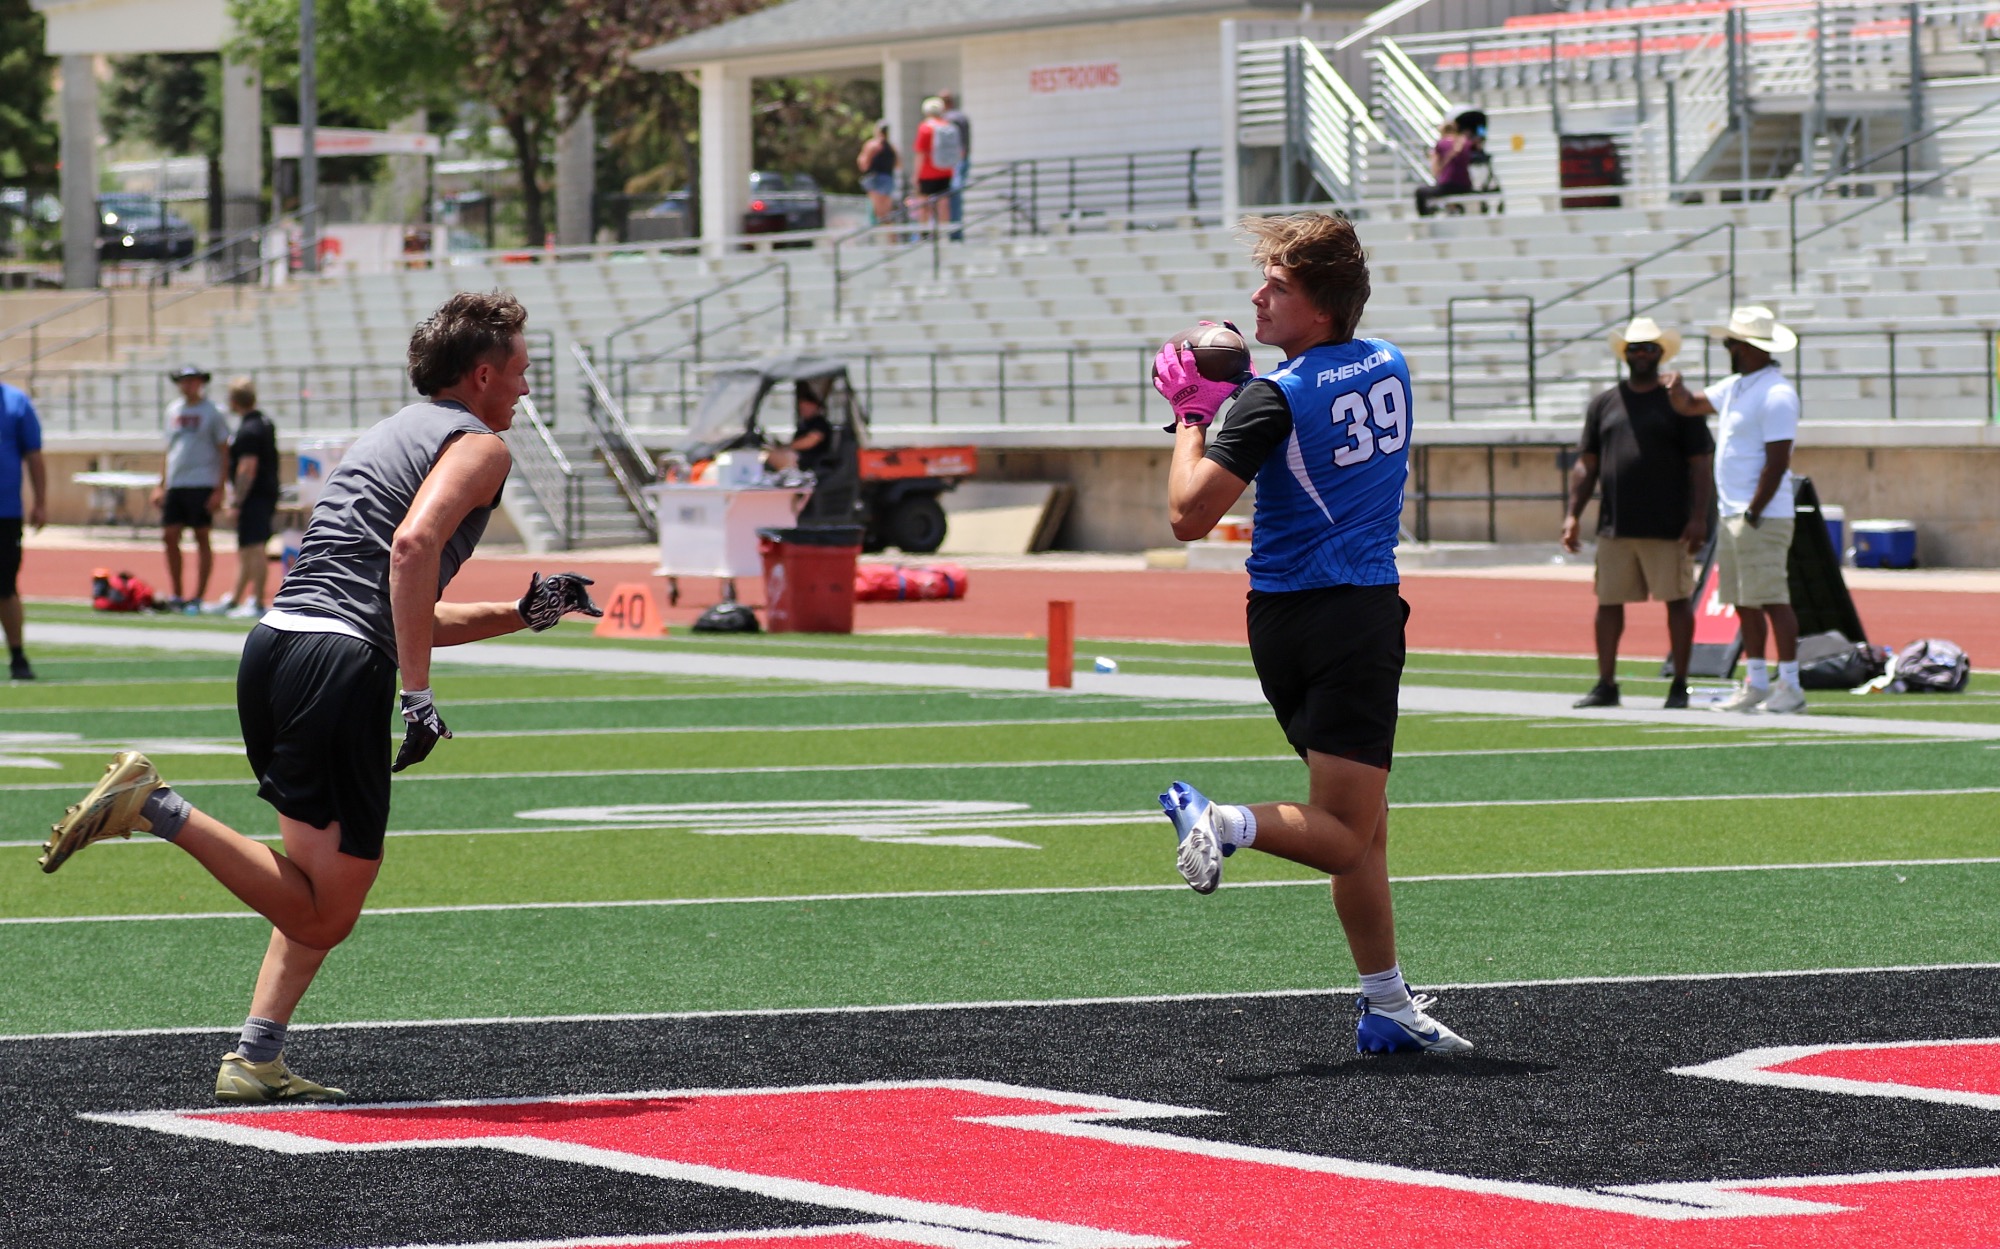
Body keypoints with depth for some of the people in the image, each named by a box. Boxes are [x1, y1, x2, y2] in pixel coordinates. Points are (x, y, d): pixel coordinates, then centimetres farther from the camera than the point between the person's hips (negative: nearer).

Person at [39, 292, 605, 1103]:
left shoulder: (388, 436, 31)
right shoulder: (478, 445, 4)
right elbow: (413, 543, -16)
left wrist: (524, 613, 32)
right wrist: (418, 694, -18)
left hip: (272, 645, 9)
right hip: (340, 666, -9)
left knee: (317, 901, 18)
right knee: (323, 914, -7)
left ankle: (256, 1061, 8)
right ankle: (157, 809, -19)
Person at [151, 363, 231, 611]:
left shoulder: (212, 412, -2)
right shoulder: (173, 410, 14)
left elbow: (224, 453, -3)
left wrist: (219, 490, -10)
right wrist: (162, 486, 17)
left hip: (202, 485, -6)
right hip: (175, 486, 6)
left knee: (201, 539, -1)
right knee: (169, 537, 2)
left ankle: (198, 598, 3)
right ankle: (176, 596, 11)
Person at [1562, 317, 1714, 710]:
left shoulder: (1678, 402, 2)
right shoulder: (1604, 404, 12)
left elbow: (1700, 464, 0)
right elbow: (1586, 464, 14)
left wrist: (1698, 518, -9)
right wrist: (1573, 514, 4)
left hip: (1668, 528, -3)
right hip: (1614, 526, 3)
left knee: (1677, 601, 0)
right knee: (1608, 602, 4)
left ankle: (1679, 687, 7)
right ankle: (1606, 685, 12)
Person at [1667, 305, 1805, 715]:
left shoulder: (1776, 394, -15)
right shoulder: (1736, 387, 16)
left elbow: (1777, 462, -19)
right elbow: (1689, 406, 28)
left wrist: (1753, 514, -20)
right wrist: (1676, 388, 5)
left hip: (1762, 519, -10)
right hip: (1732, 514, 10)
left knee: (1772, 600, -9)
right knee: (1744, 603, 11)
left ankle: (1790, 687, -8)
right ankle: (1756, 684, 16)